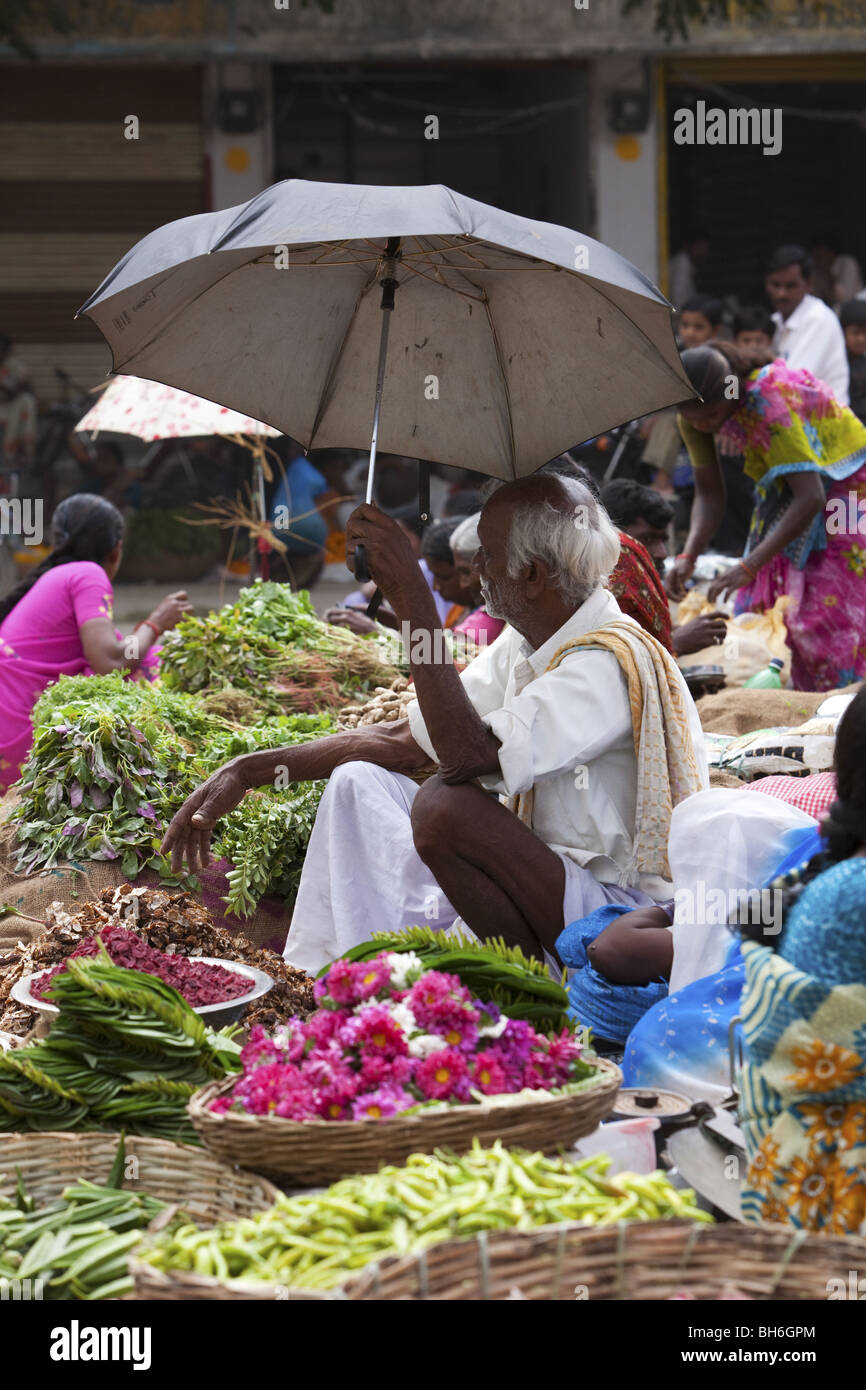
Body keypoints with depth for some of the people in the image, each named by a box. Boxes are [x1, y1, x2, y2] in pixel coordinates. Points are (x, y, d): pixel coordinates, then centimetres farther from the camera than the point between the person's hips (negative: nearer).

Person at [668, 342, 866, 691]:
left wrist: (748, 567, -42)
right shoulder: (696, 411, -15)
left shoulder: (771, 402, -36)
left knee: (828, 614, -13)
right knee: (757, 608, 0)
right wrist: (688, 557, -22)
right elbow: (709, 493, -5)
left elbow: (810, 498, -39)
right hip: (782, 491, 7)